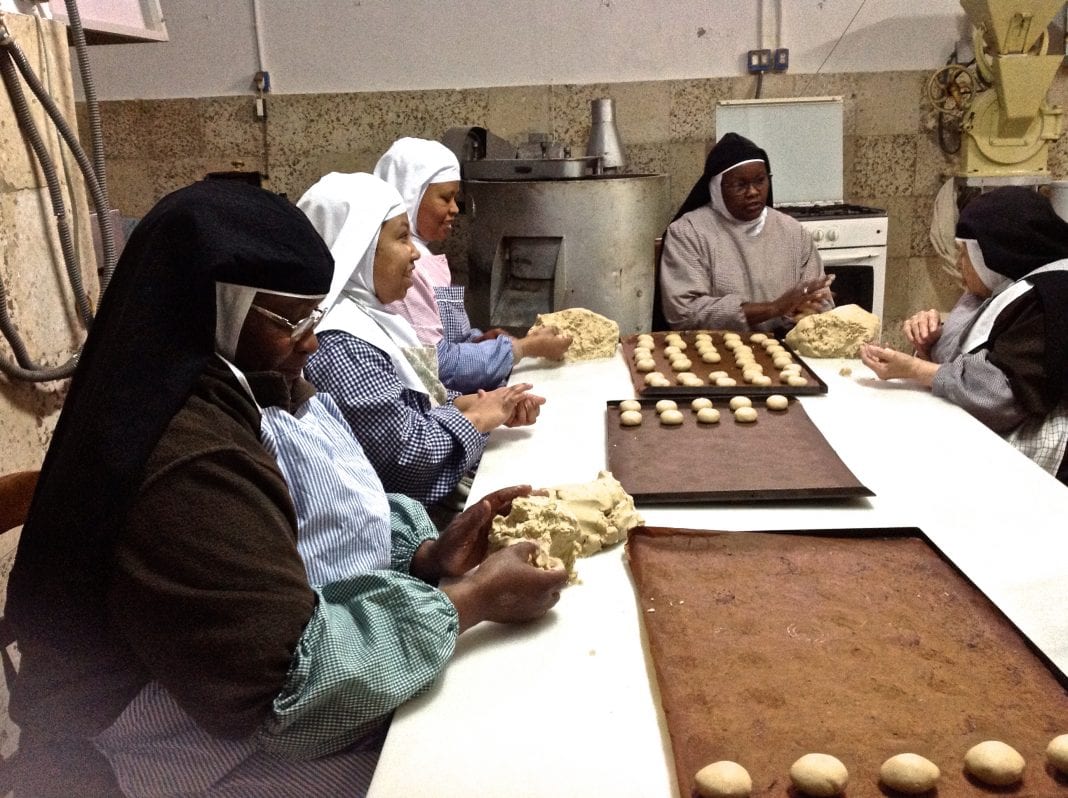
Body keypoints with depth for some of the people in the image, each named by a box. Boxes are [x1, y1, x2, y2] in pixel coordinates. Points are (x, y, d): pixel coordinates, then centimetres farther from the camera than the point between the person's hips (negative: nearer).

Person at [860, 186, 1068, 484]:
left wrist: (912, 369, -21)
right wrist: (929, 345, -7)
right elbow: (956, 363, 15)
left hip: (1021, 459, -8)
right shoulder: (1007, 292, 12)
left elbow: (1006, 394, -26)